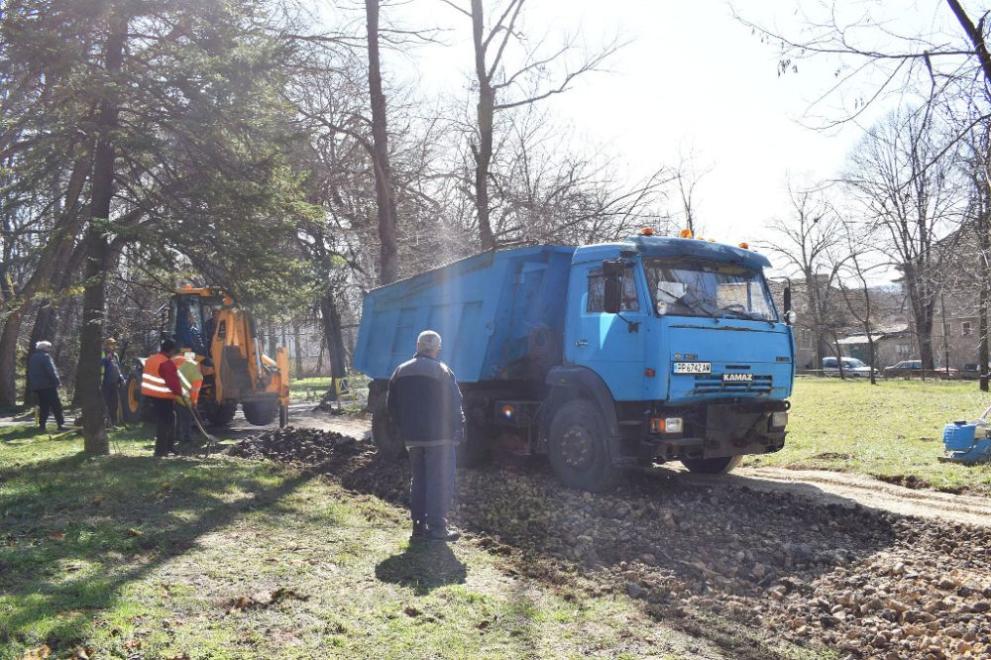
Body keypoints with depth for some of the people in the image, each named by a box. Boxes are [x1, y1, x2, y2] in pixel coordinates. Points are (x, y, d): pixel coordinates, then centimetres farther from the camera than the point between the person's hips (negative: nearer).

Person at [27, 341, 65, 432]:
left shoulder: (32, 358, 19)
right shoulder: (45, 356, -10)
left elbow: (30, 373, 22)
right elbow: (51, 371, -18)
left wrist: (32, 385, 23)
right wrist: (57, 381, -15)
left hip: (37, 386, 8)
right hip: (48, 386, -8)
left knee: (43, 406, 12)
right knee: (56, 405, -7)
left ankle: (42, 425, 7)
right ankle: (61, 424, -11)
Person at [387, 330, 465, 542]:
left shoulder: (401, 371, 9)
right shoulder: (441, 370, -10)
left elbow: (391, 405, 13)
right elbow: (454, 403, -12)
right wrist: (458, 428, -1)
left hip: (412, 437, 6)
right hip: (439, 436, -6)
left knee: (418, 479, 15)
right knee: (440, 481, -1)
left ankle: (418, 525, 18)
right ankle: (437, 527, -2)